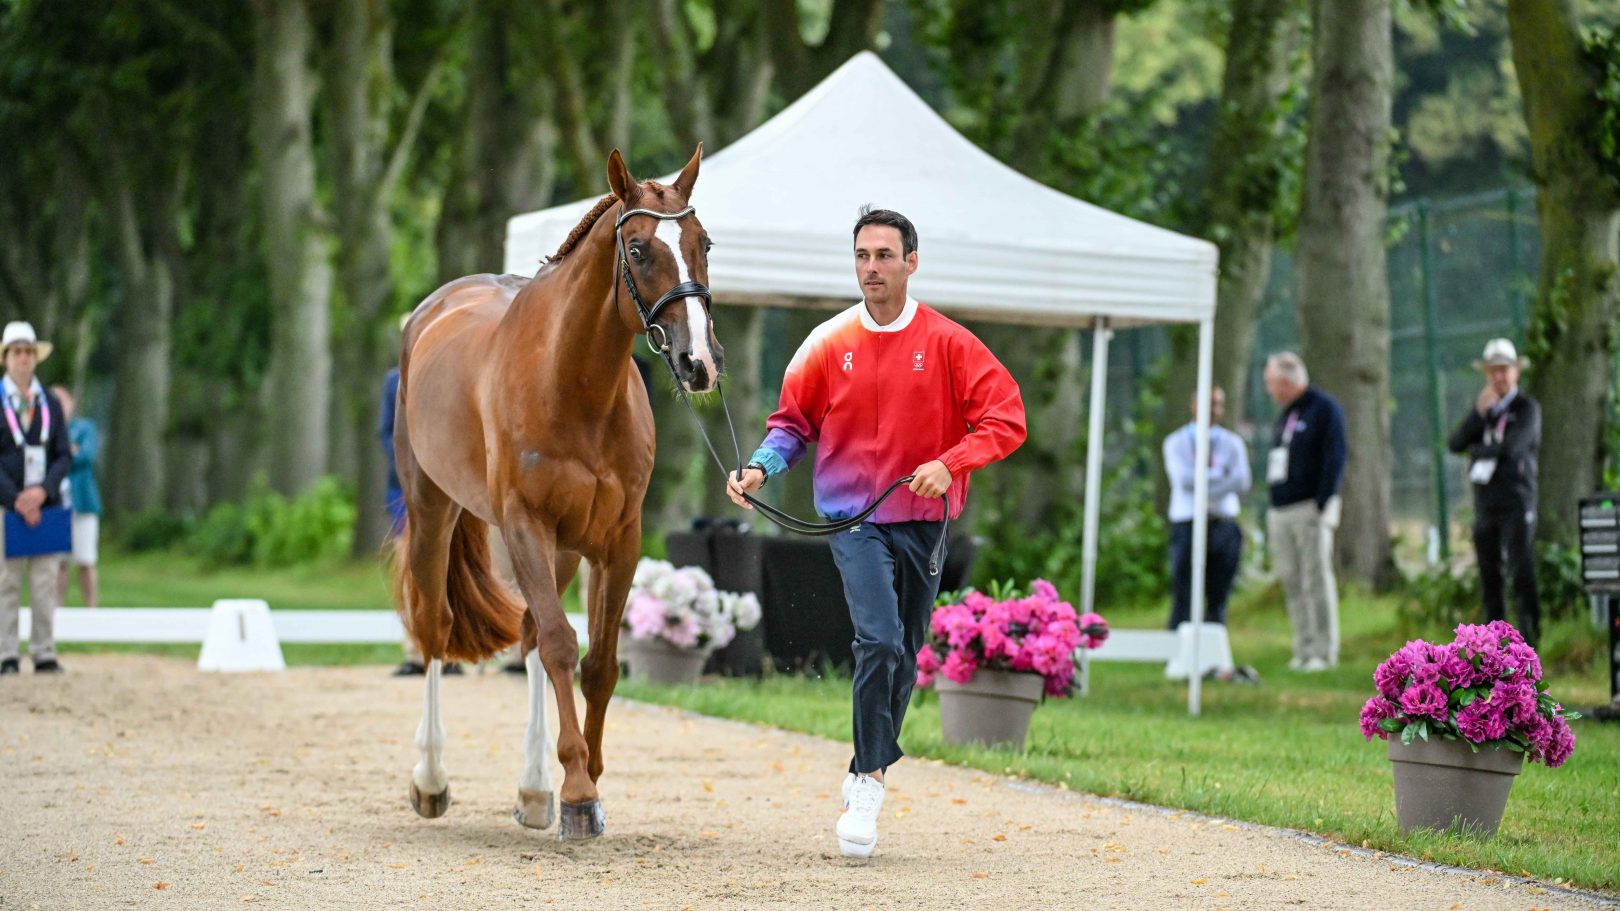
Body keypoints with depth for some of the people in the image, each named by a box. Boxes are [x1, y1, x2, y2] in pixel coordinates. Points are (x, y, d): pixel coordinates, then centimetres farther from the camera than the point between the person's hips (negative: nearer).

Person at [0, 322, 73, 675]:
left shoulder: (51, 404, 11)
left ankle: (45, 655, 5)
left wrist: (43, 491, -10)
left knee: (46, 584, 2)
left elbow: (64, 457, 7)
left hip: (46, 505, 3)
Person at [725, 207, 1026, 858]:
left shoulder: (948, 344, -3)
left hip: (922, 519, 2)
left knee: (903, 659, 10)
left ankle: (867, 773, 30)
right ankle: (869, 780, -10)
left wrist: (949, 463, -21)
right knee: (879, 640, -20)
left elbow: (1006, 418, -6)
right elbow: (793, 421, 9)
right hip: (853, 518, -2)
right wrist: (760, 468, -10)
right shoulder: (830, 345, 0)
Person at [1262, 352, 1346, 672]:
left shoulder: (1324, 408, -5)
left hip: (1311, 509, -8)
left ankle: (1324, 651, -7)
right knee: (1291, 582, 5)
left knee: (1317, 580, -8)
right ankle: (1304, 649, 8)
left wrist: (1322, 504, -17)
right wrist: (1273, 508, 15)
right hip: (1281, 511, 8)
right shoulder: (1285, 415, 20)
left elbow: (1335, 457, -12)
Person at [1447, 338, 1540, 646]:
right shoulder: (1484, 410, 17)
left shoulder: (1527, 408, -2)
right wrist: (1478, 412, -10)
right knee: (1489, 575, 5)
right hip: (1484, 502, 6)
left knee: (1522, 571, -13)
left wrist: (1476, 451, -1)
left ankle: (1530, 634, -13)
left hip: (1516, 502, -6)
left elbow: (1511, 446, -17)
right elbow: (1455, 444, 3)